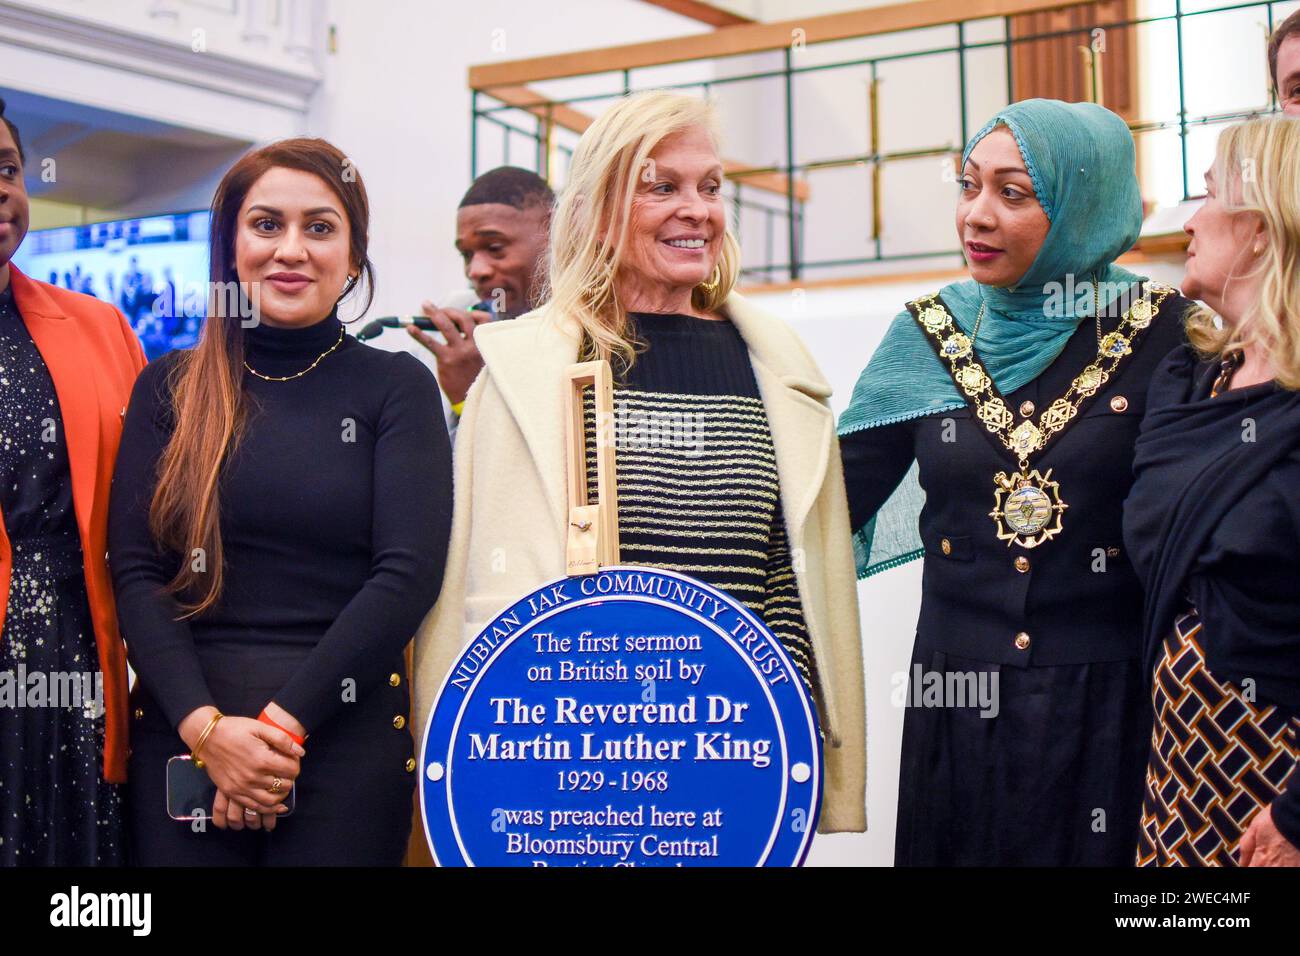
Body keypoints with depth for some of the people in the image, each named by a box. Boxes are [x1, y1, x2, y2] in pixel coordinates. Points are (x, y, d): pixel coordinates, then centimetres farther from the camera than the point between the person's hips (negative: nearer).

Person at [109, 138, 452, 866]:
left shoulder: (398, 387, 3)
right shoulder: (170, 390, 8)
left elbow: (410, 571, -7)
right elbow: (135, 571, 1)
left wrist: (282, 722, -14)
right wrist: (204, 723, -14)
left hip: (346, 739, -1)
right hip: (180, 734, 2)